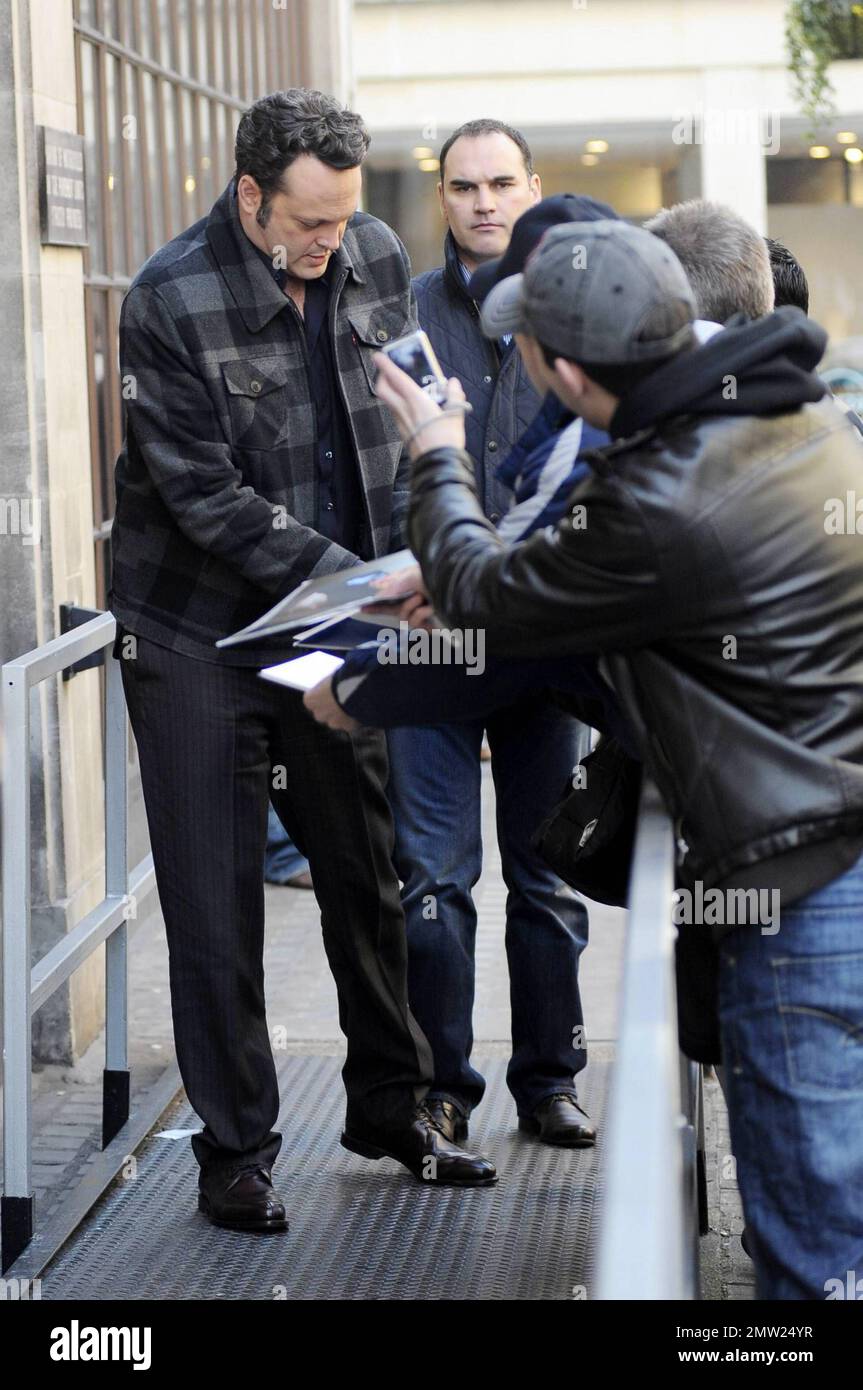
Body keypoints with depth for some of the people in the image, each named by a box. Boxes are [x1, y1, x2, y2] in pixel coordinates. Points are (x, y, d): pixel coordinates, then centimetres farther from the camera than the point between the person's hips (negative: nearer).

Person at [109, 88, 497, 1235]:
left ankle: (390, 1107, 31)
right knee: (215, 905, 1)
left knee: (365, 873, 14)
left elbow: (411, 415, 10)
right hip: (197, 634, -5)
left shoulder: (376, 258, -2)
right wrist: (352, 578, -25)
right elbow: (206, 497, -21)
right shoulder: (169, 302, -19)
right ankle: (236, 1153, 13)